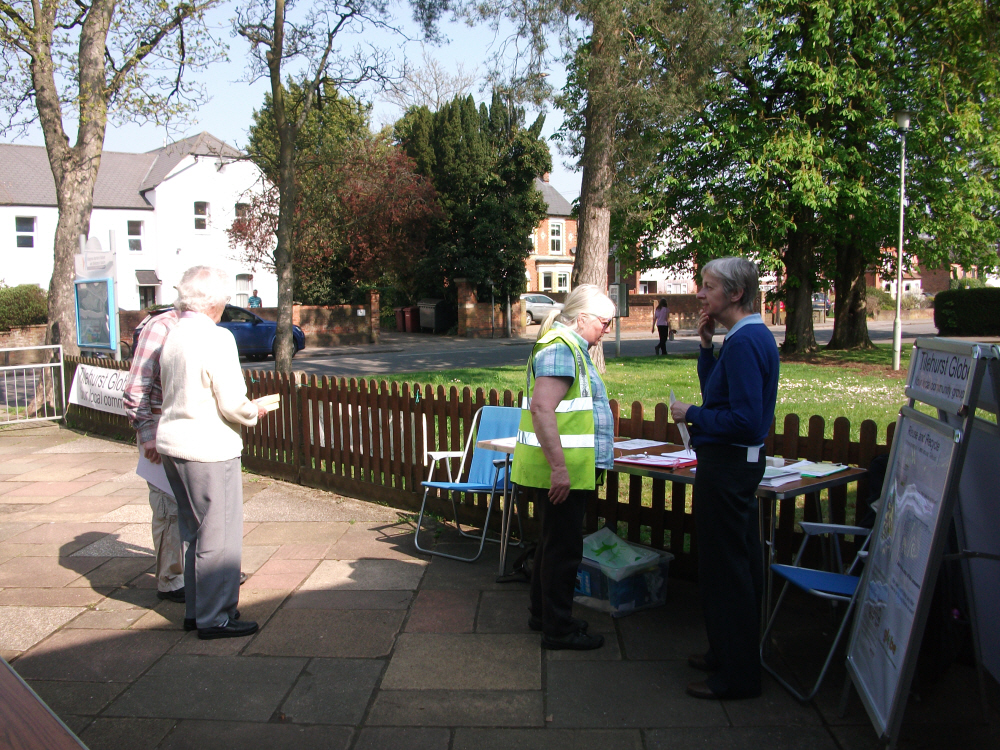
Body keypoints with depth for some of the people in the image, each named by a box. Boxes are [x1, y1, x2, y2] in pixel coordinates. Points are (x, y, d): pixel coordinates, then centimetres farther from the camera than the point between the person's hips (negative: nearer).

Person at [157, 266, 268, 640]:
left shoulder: (173, 337, 8)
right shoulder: (217, 338, -16)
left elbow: (179, 395, 12)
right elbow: (232, 404, -19)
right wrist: (254, 412, 2)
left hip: (173, 444, 9)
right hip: (208, 449, -9)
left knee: (195, 532, 18)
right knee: (219, 535, 2)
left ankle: (197, 609, 28)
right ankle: (214, 618, 10)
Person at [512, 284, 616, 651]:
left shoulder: (571, 347, 18)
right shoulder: (559, 349, -17)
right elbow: (542, 409, -27)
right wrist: (559, 467, -28)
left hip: (564, 470, 11)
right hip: (562, 471, -11)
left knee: (553, 542, 19)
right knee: (563, 547, -1)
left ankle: (544, 614, 32)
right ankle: (559, 629, 10)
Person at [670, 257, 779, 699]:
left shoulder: (744, 342, -21)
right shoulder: (752, 335, 11)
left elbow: (744, 419, -26)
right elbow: (718, 394, 17)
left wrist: (692, 415, -14)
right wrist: (707, 346, 7)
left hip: (727, 466, -11)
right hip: (738, 462, 11)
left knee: (725, 567, 0)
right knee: (740, 562, 19)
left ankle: (736, 675, 13)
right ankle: (732, 654, 34)